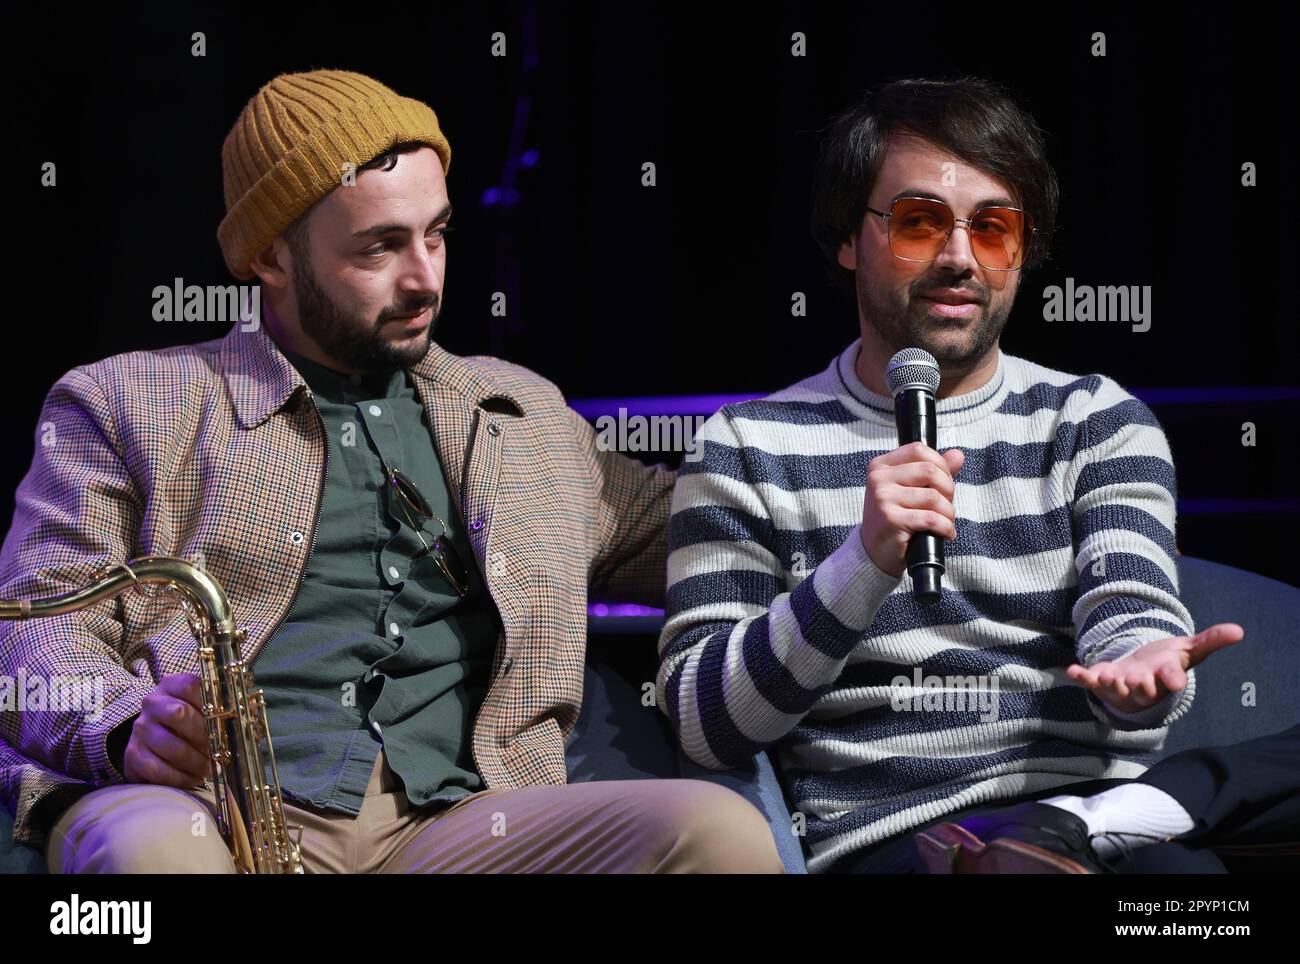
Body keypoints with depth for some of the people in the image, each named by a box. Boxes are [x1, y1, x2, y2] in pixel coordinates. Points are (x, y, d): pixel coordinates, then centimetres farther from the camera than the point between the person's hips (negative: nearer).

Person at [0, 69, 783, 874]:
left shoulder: (525, 415, 28)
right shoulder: (125, 403, 16)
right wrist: (128, 730, -15)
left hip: (451, 820, 4)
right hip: (209, 808, -4)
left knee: (722, 833, -25)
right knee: (155, 855, -42)